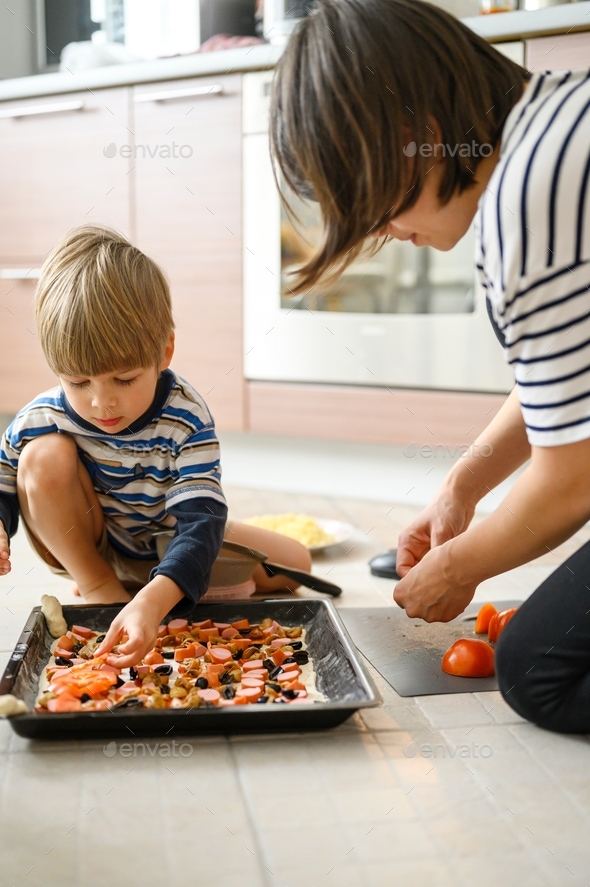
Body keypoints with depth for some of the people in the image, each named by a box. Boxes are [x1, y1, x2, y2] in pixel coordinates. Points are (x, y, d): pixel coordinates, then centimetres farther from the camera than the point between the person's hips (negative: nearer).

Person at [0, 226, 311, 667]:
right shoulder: (40, 421, -22)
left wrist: (152, 601, -56)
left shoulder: (186, 420, -29)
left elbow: (201, 521, -38)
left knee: (294, 563, -11)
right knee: (44, 458, -29)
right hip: (85, 547, 0)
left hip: (165, 548, 1)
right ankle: (99, 588, -11)